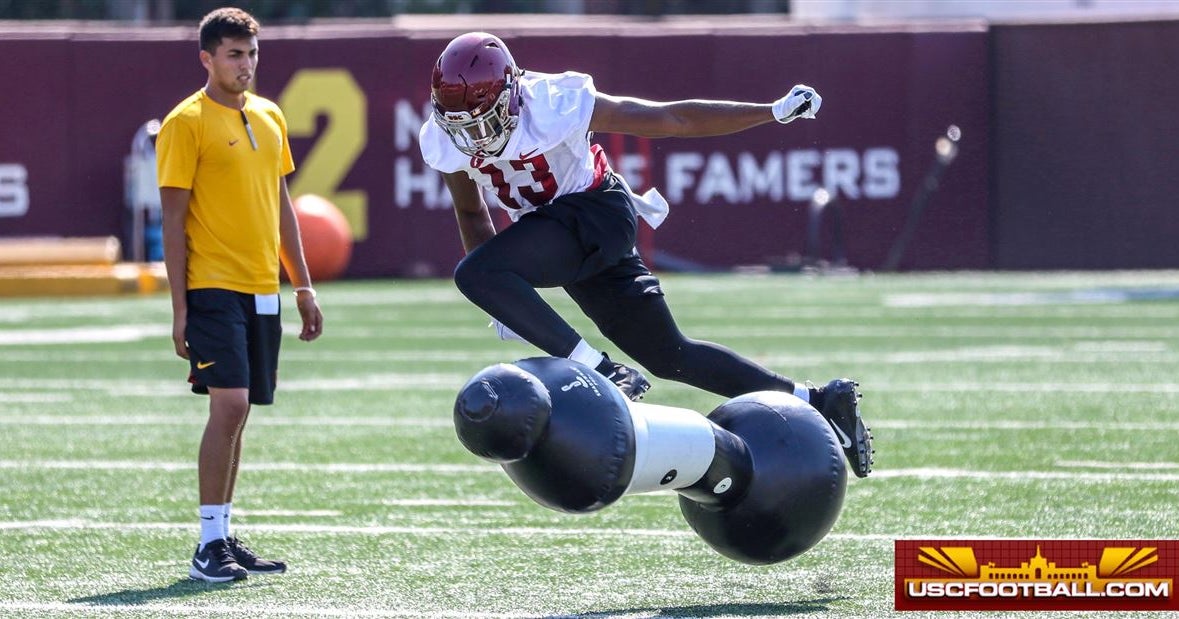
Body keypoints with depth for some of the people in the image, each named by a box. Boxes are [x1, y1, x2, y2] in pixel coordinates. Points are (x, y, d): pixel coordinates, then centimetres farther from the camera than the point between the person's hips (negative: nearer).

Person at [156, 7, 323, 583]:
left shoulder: (269, 118, 14)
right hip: (213, 289, -7)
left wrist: (303, 286, 18)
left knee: (236, 413, 10)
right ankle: (209, 545, -11)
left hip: (261, 291, 7)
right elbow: (173, 220, -8)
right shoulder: (186, 123, -7)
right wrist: (179, 308, -12)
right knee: (230, 405, -15)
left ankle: (226, 538, 16)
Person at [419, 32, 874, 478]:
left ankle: (601, 372, -26)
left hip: (594, 216, -7)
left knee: (474, 273, -28)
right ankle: (815, 401, 17)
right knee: (668, 356, 9)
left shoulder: (555, 104, -25)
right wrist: (503, 301, 9)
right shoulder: (446, 142, -9)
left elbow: (675, 120, -17)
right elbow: (472, 213, 11)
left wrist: (774, 111, -13)